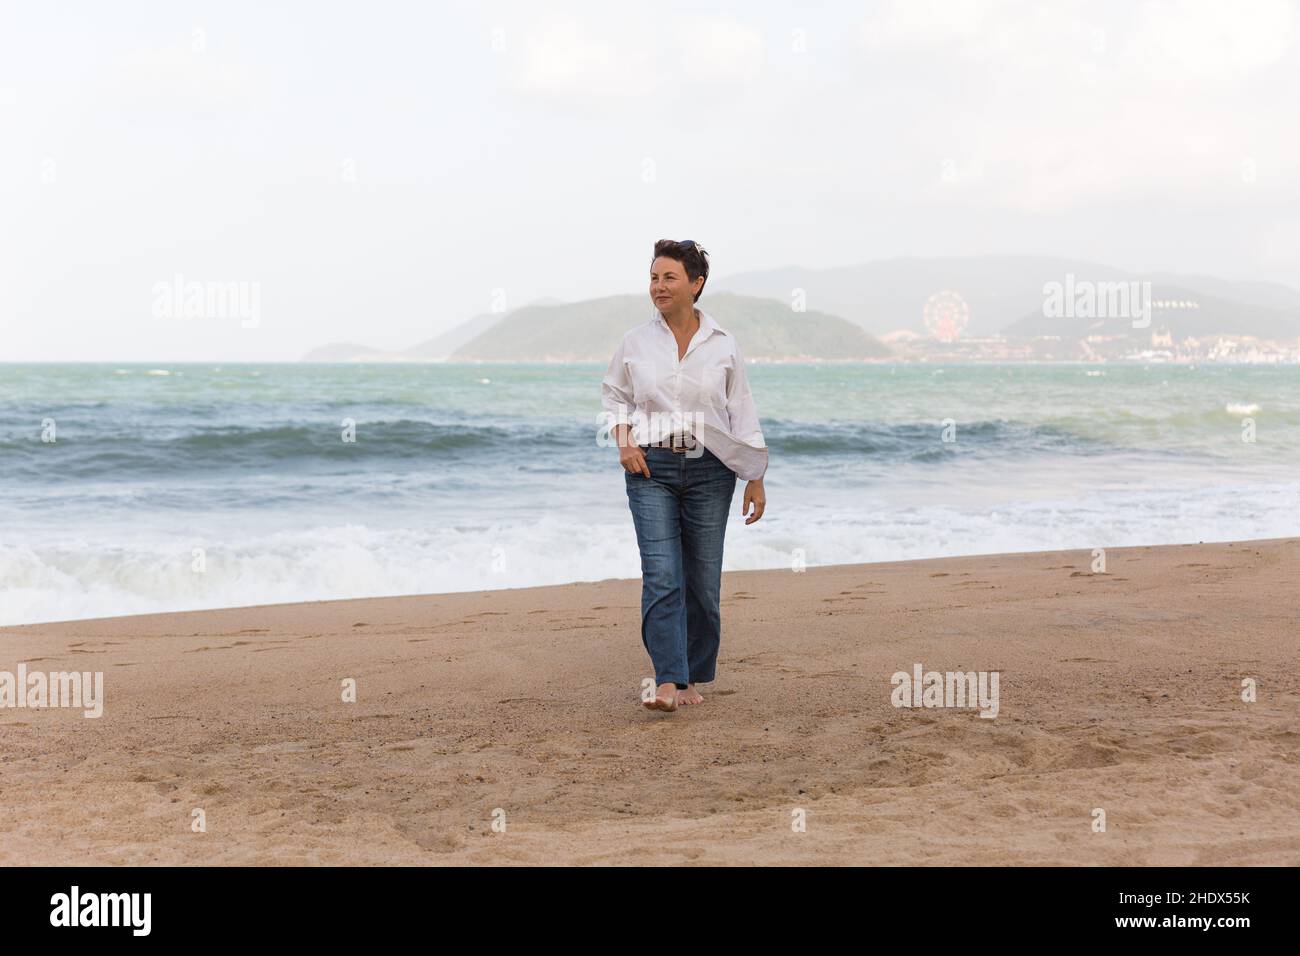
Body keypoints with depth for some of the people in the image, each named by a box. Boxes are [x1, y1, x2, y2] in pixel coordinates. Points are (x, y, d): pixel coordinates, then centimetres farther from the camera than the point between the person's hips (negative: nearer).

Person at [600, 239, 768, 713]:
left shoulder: (722, 345, 1)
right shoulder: (636, 342, 3)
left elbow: (742, 412, 5)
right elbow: (613, 395, 16)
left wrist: (756, 479, 3)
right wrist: (623, 442, -1)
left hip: (708, 469, 0)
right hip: (651, 469, 0)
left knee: (703, 581, 5)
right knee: (661, 576, -12)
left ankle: (693, 679, 18)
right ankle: (668, 682, -15)